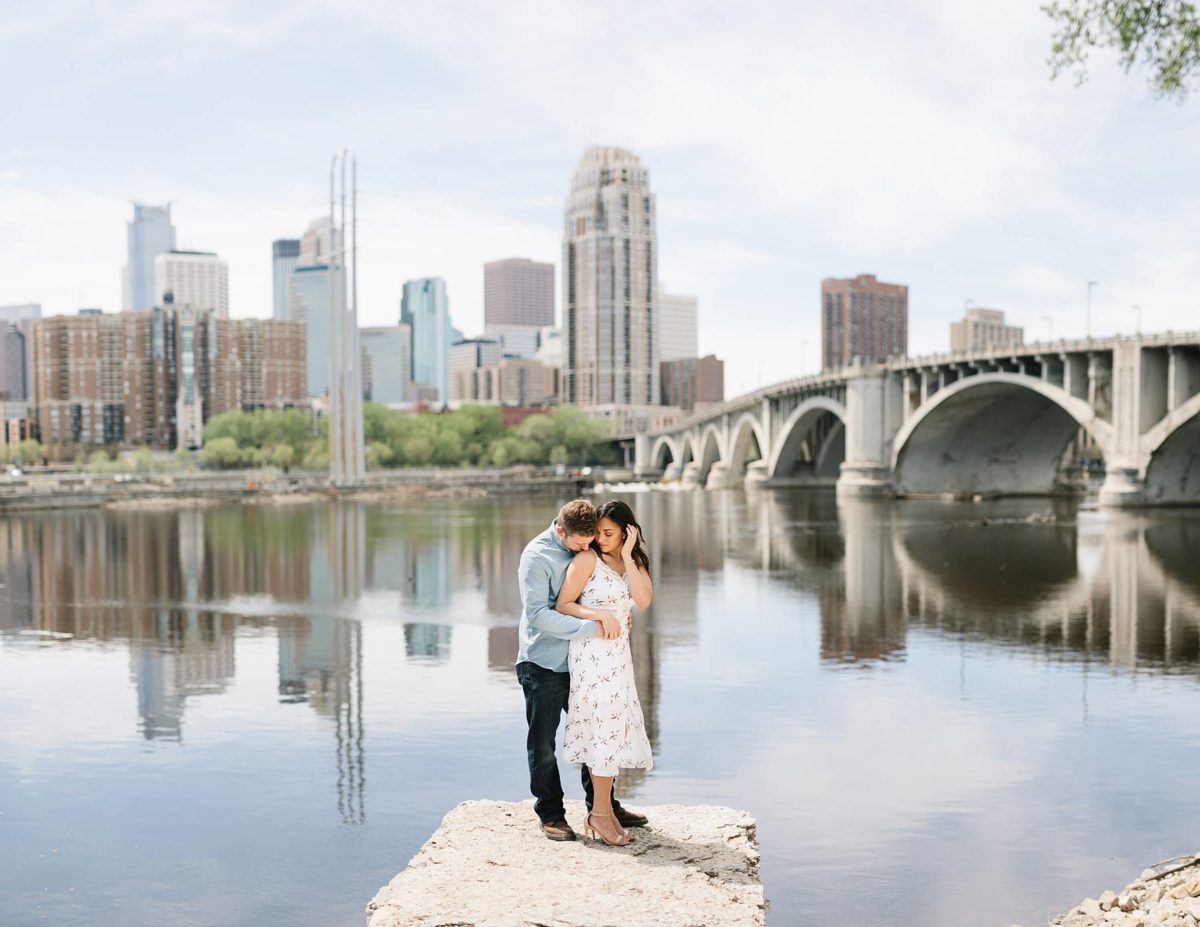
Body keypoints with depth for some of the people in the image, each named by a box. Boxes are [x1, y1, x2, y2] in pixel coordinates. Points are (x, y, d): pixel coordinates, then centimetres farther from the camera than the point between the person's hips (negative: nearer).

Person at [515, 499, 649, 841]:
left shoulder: (587, 551, 3)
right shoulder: (537, 556, -16)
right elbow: (537, 613, -23)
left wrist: (605, 614, -14)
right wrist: (592, 626, -25)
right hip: (542, 663, -6)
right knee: (543, 743, 4)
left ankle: (603, 807, 25)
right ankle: (551, 813, 17)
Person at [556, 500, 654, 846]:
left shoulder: (635, 562, 11)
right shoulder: (587, 559, -6)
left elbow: (643, 600, -6)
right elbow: (563, 605, -8)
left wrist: (627, 556, -10)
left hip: (618, 654, 7)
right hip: (591, 652, -7)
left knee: (614, 729, 8)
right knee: (605, 727, -6)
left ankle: (602, 811, 16)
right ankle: (600, 813, 3)